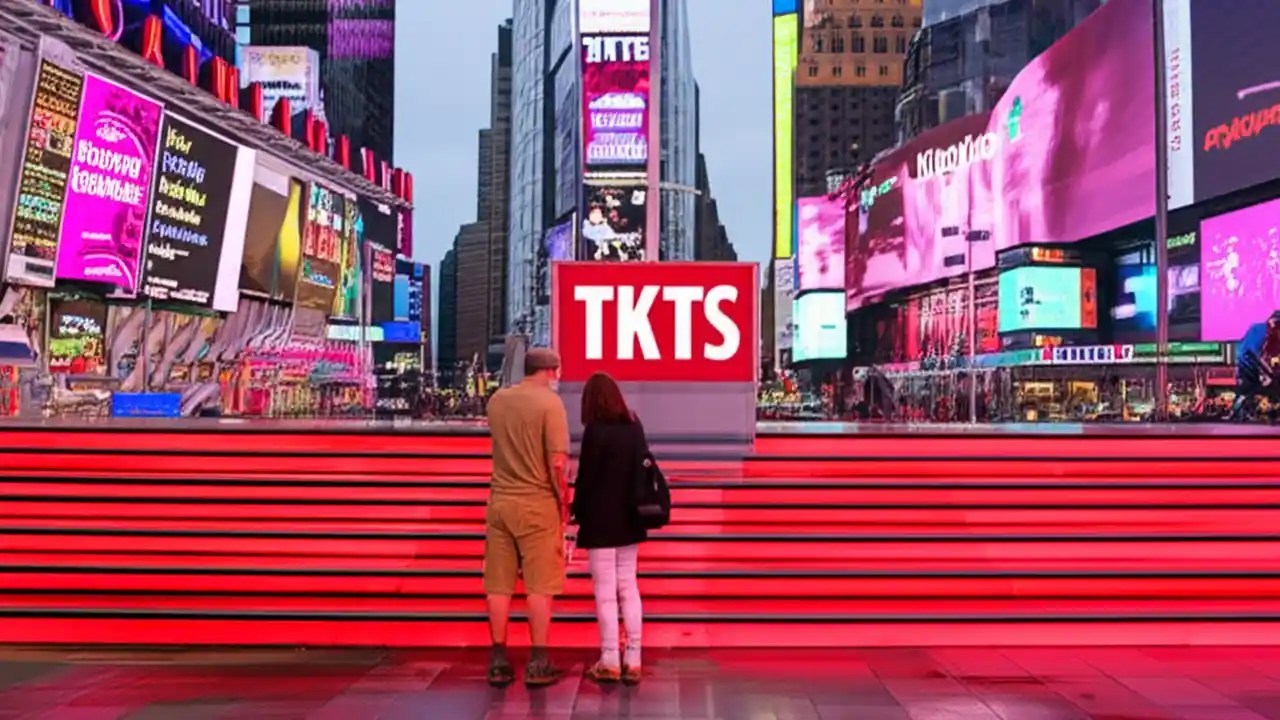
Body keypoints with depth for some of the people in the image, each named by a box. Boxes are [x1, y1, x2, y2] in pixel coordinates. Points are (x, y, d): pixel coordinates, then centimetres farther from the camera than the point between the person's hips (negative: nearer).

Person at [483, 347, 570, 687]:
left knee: (498, 585, 9)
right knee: (539, 586, 3)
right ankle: (538, 664, 8)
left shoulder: (496, 401, 8)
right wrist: (564, 504, -5)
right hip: (538, 504, -5)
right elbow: (558, 463, -14)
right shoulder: (550, 403, -10)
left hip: (499, 501, 5)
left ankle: (499, 662, 15)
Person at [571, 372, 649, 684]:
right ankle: (633, 660, 13)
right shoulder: (635, 427, 4)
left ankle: (610, 662, 7)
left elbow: (586, 478, -12)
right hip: (629, 520, 6)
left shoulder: (595, 431, -15)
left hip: (600, 522, -6)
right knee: (628, 587, 12)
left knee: (605, 591, 1)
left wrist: (578, 514, 1)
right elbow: (643, 470, 10)